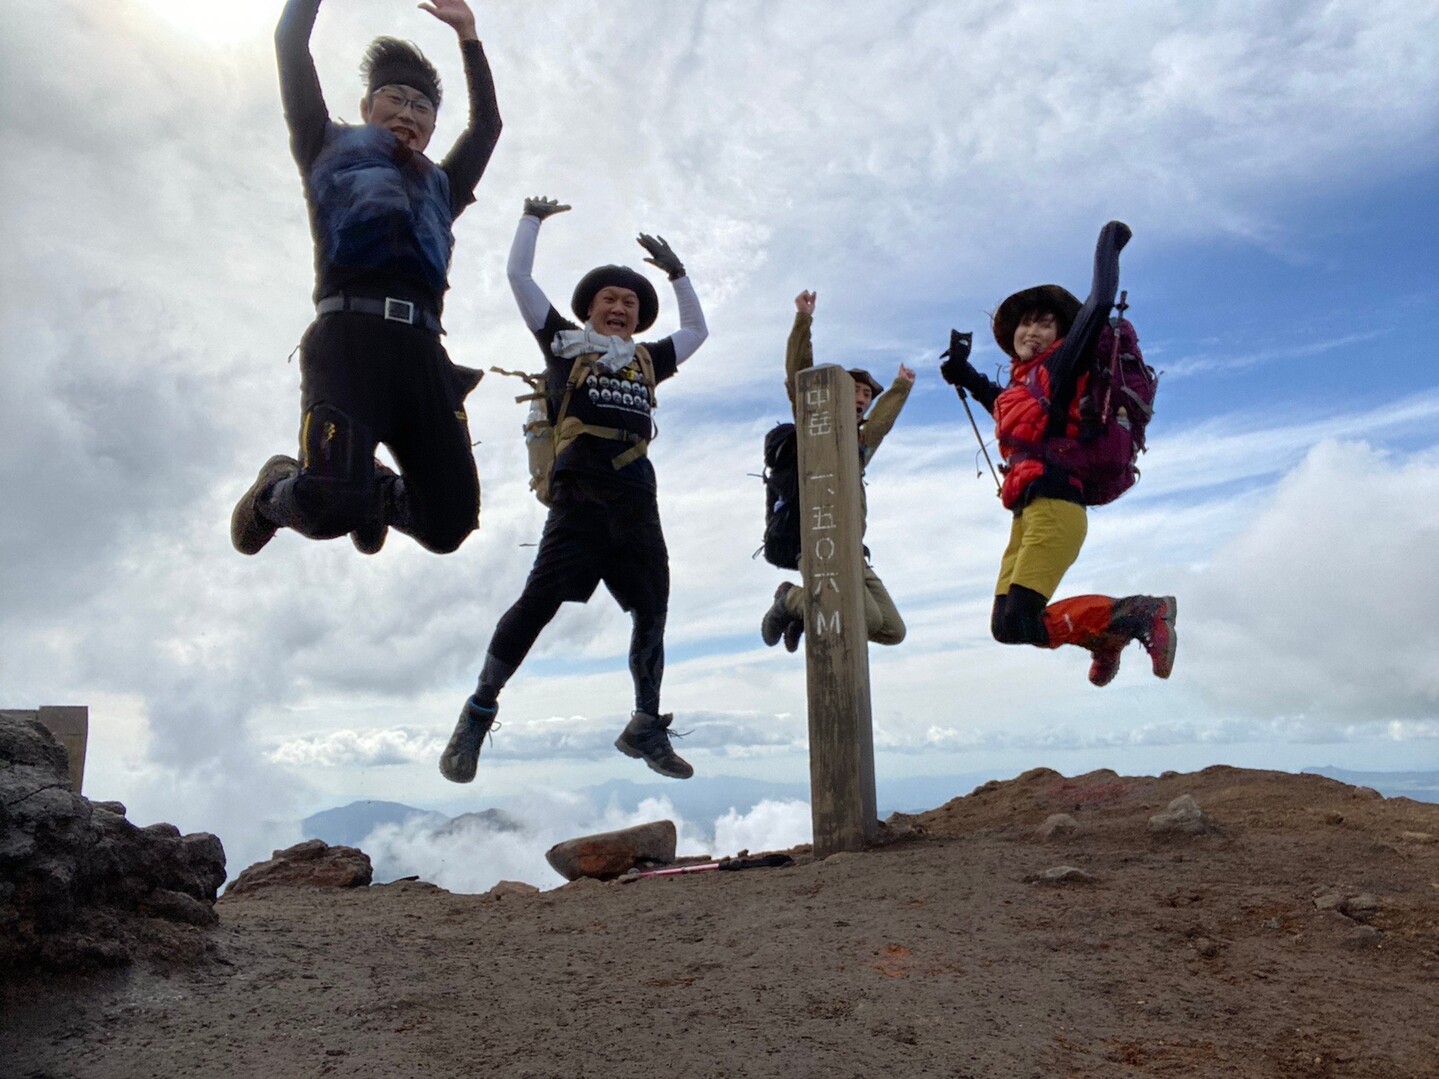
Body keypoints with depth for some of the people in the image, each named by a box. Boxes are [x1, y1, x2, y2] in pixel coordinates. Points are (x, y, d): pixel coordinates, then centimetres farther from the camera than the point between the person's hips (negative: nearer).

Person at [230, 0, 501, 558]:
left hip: (422, 351, 4)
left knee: (450, 522, -6)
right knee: (331, 507, -26)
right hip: (351, 336, -4)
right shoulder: (331, 147, 26)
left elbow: (487, 122, 40)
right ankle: (275, 491, 11)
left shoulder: (440, 185, 34)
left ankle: (377, 491, 28)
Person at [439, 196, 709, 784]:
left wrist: (676, 272, 37)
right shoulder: (565, 345, 15)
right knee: (539, 601, -15)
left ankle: (646, 728, 19)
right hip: (580, 498, -4)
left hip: (637, 503, 5)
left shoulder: (646, 362, 24)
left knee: (651, 613, 4)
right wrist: (532, 219, 27)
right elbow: (519, 276, 17)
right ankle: (478, 713, 0)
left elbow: (697, 329, 39)